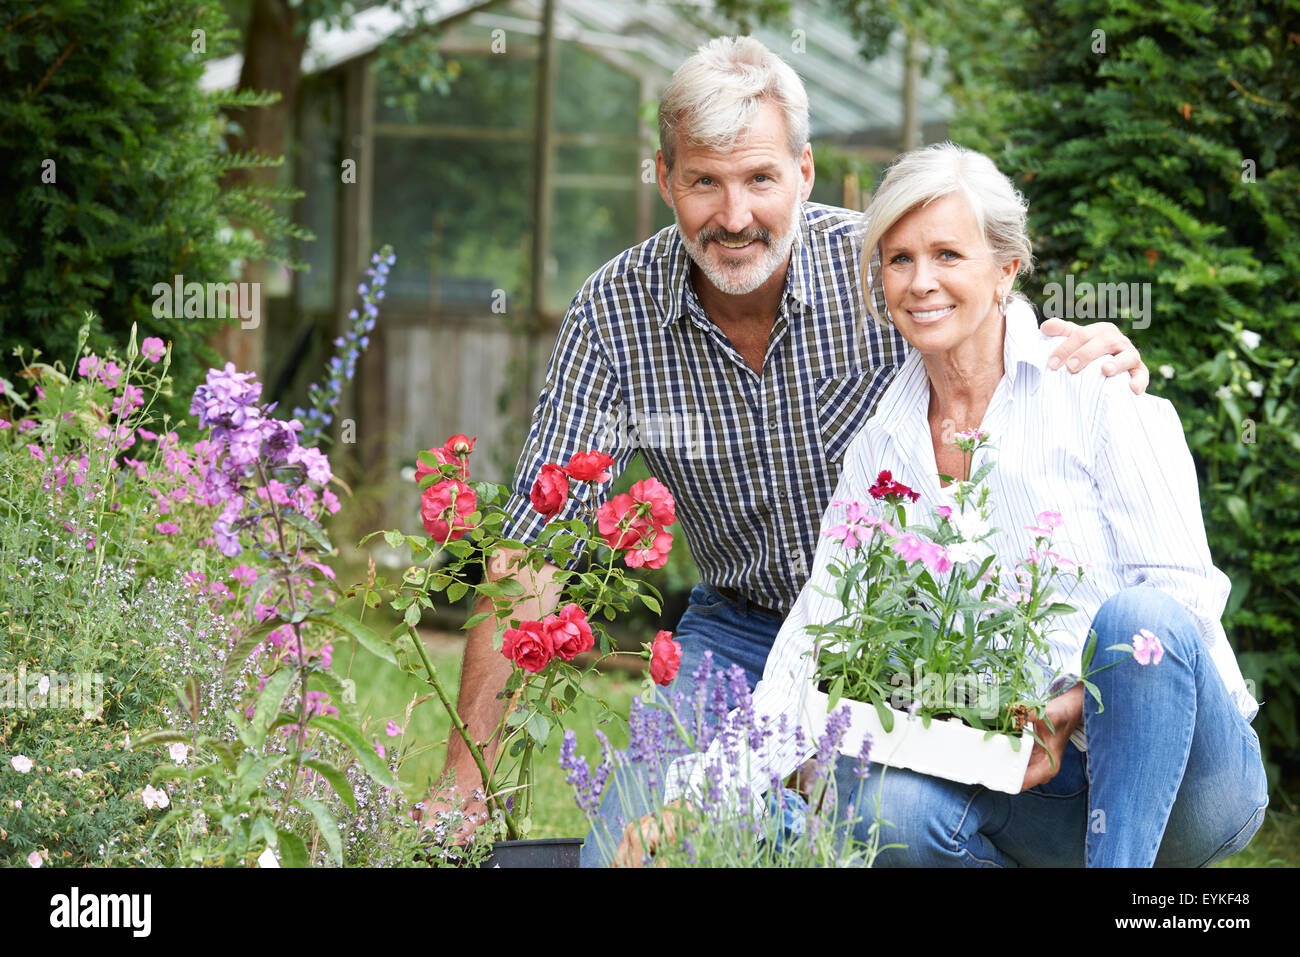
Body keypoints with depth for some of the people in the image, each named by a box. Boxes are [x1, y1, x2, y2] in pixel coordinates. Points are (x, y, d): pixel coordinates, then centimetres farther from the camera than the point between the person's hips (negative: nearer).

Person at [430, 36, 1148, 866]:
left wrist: (1103, 359, -33)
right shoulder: (612, 315, -14)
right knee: (622, 843, -14)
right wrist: (468, 778, -18)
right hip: (740, 632, 2)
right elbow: (532, 547, -13)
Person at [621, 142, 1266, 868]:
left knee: (1142, 619, -34)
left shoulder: (1097, 395, -3)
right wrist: (695, 793, -11)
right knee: (882, 803, -28)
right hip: (1039, 786, 3)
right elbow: (816, 634, 2)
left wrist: (1072, 709, -26)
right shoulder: (878, 450, 9)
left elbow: (1184, 592, -9)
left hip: (1187, 773, -3)